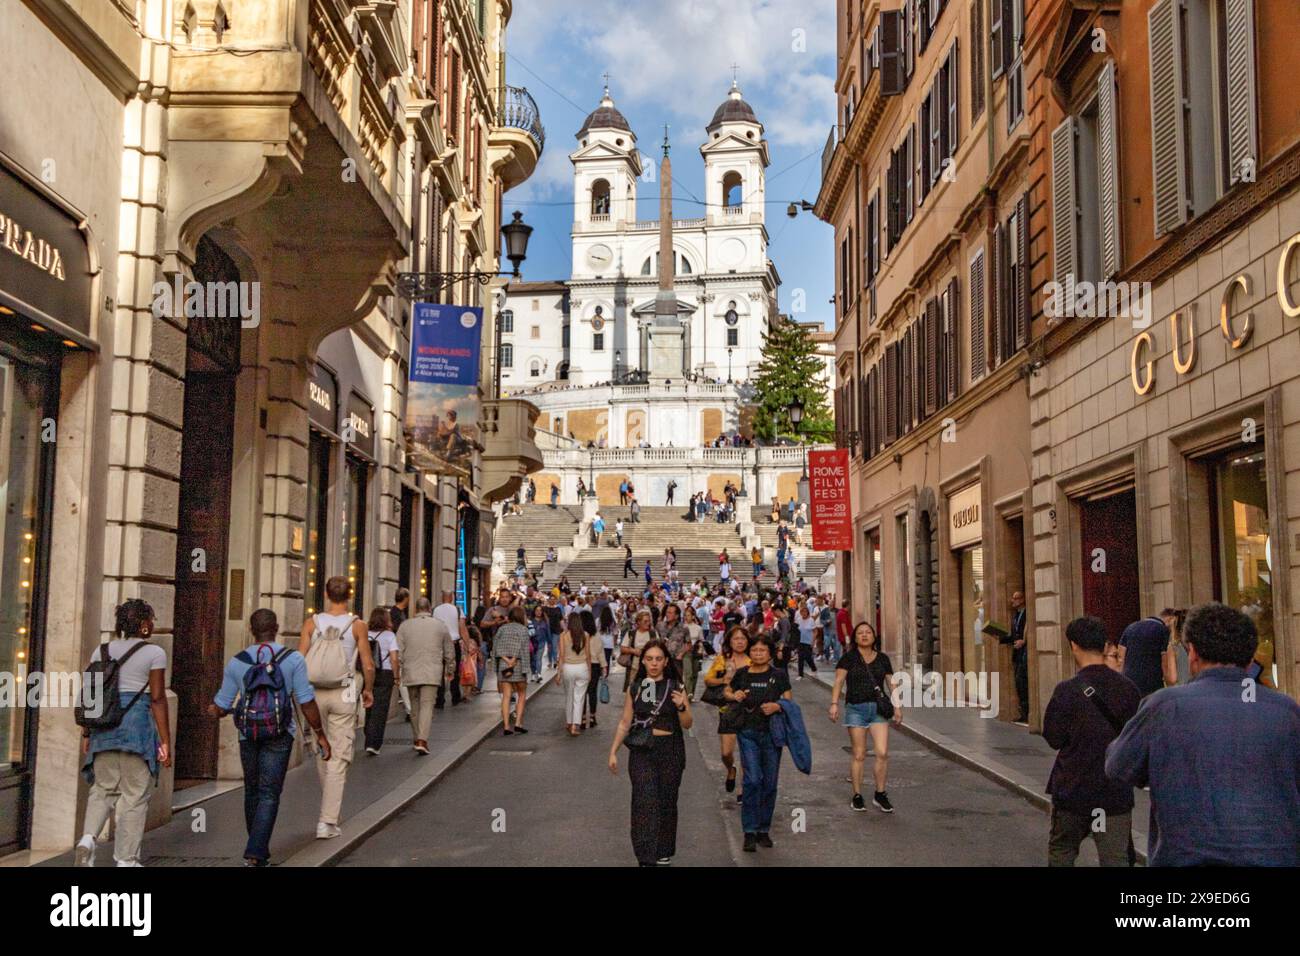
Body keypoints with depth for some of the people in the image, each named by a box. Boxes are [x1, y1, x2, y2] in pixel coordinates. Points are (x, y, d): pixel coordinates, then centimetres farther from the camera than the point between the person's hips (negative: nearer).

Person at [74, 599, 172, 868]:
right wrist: (165, 741, -4)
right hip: (137, 723, -5)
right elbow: (158, 698, -7)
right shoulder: (154, 653, -3)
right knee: (134, 794, 3)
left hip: (104, 725, 5)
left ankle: (88, 838, -7)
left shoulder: (102, 651, 11)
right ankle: (126, 860, 4)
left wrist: (86, 734, 16)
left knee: (103, 788, 16)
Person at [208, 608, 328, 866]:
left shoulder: (236, 662, -2)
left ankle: (259, 849, 30)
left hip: (248, 734, 3)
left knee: (252, 792, 18)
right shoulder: (293, 659, -9)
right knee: (269, 794, 0)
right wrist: (320, 734, -1)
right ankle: (255, 854, -9)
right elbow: (306, 702, -10)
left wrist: (214, 711, 27)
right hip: (279, 736, -2)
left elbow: (221, 707, 4)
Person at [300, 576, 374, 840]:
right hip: (343, 694, -3)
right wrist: (368, 690, 12)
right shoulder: (356, 625, -6)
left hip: (315, 693, 3)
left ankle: (328, 811, 34)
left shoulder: (312, 622, -1)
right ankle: (327, 821, -5)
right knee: (339, 758, 0)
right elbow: (368, 665, -5)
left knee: (322, 753, 19)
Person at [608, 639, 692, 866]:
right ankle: (647, 858, -9)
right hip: (642, 750, 0)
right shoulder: (634, 689, 4)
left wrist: (681, 707, -19)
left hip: (670, 750, 0)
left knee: (666, 802, 9)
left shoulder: (675, 687, 0)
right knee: (644, 802, -10)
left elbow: (687, 725, -1)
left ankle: (664, 854, 26)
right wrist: (613, 751, 5)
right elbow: (625, 723, 10)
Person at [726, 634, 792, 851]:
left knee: (769, 782, 6)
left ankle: (764, 830, 20)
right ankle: (749, 833, -6)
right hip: (748, 732, -1)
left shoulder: (779, 675, 2)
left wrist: (777, 706, -17)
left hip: (771, 732, 1)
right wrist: (734, 696, -2)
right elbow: (727, 691, 20)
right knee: (752, 780, -11)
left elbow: (789, 701, 3)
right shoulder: (742, 674, 4)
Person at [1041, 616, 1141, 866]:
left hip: (1073, 790, -2)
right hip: (1117, 792, 2)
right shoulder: (1128, 688, -3)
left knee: (1061, 851, 17)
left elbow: (1053, 738, -9)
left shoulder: (1067, 690, -15)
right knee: (1116, 859, 4)